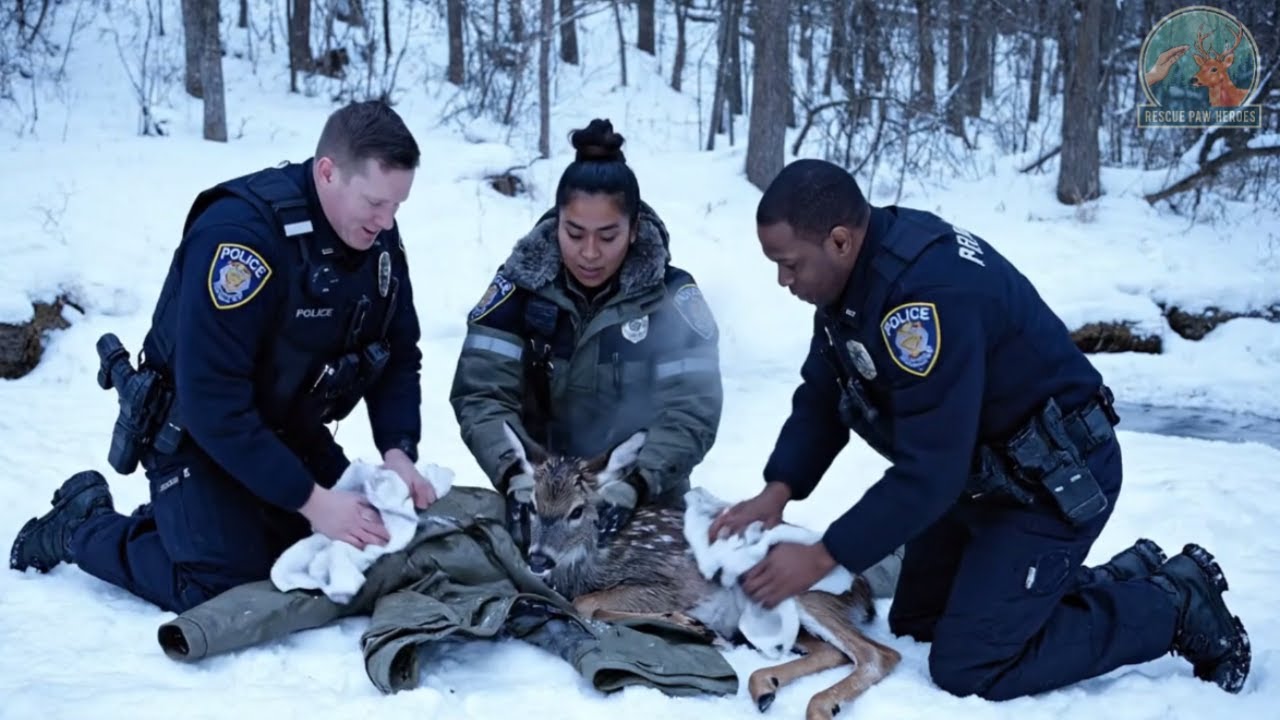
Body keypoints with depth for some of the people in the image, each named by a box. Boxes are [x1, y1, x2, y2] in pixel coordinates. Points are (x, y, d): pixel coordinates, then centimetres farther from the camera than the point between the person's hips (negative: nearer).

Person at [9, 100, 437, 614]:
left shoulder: (377, 234, -9)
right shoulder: (239, 234, -31)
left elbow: (399, 356, -1)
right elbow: (213, 402, -33)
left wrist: (398, 450, -18)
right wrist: (309, 499, -32)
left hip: (291, 430, 7)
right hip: (196, 431, -7)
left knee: (355, 548, 5)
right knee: (226, 588, -16)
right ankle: (80, 526, 10)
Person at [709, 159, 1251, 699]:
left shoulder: (928, 291, -35)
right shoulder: (851, 271, -6)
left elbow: (929, 472, -33)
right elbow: (821, 399, 3)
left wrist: (822, 557, -27)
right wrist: (777, 490, -12)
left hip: (1054, 480, -9)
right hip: (978, 470, 10)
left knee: (966, 668, -11)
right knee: (914, 623, 17)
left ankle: (1174, 605, 6)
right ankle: (1120, 579, 24)